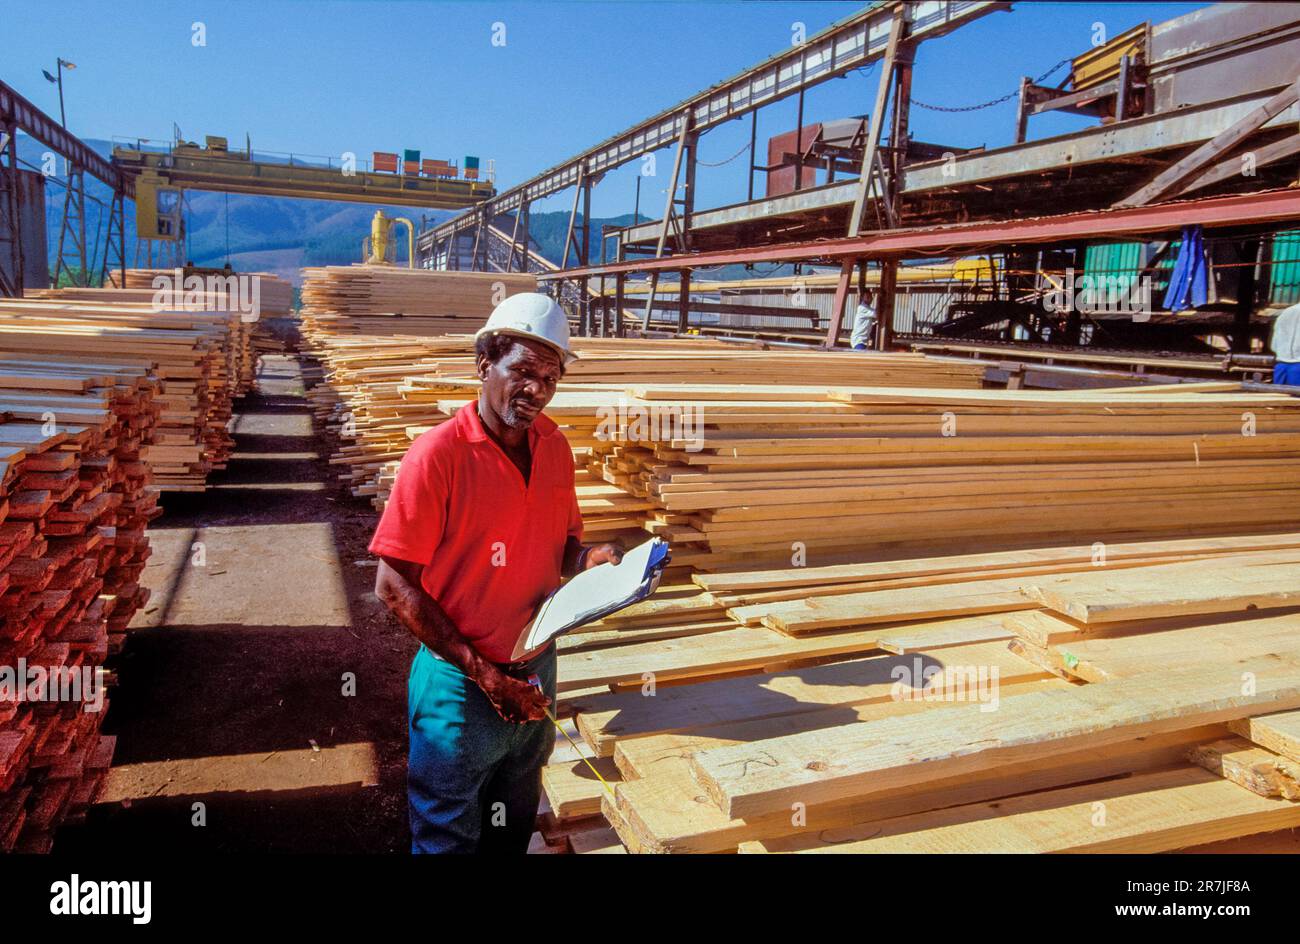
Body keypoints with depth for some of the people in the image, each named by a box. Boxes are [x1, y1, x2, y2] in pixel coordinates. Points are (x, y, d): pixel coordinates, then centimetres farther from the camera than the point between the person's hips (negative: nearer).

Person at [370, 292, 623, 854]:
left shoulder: (555, 448, 0)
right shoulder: (438, 453, -19)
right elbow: (394, 586, -18)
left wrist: (587, 558, -12)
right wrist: (481, 671, -21)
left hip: (536, 672, 6)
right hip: (461, 684, -5)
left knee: (515, 826, 25)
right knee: (449, 834, 15)